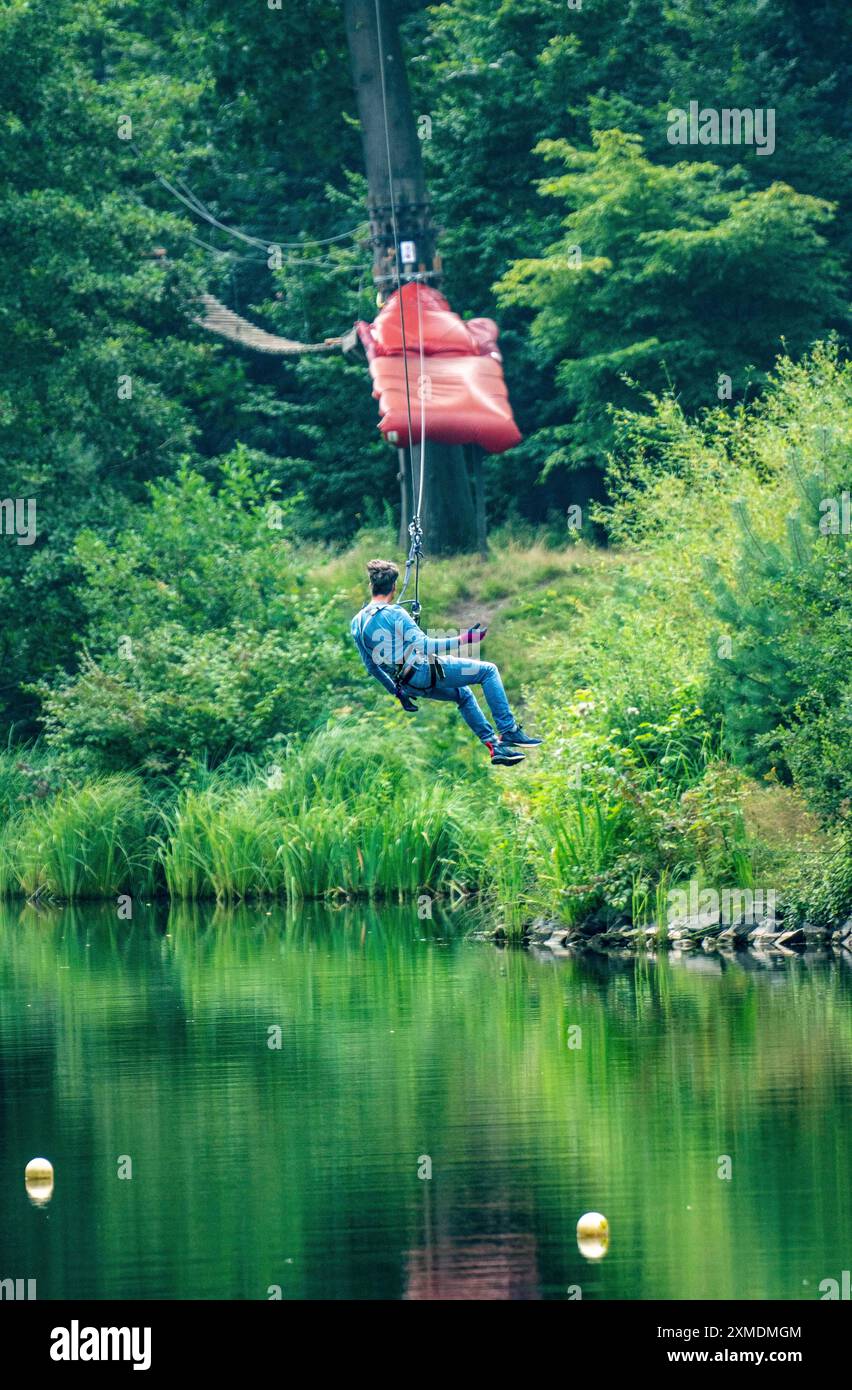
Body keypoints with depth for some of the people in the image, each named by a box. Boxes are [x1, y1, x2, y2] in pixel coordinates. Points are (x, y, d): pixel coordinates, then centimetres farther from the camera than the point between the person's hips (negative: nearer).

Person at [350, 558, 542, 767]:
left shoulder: (357, 623, 5)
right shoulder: (394, 613, -19)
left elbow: (371, 666, 14)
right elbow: (424, 647, -24)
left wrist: (396, 691, 24)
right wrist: (461, 640, -19)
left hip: (408, 683, 8)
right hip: (424, 671, -8)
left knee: (463, 694, 29)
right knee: (488, 671, 2)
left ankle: (494, 746, 24)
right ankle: (509, 732, 0)